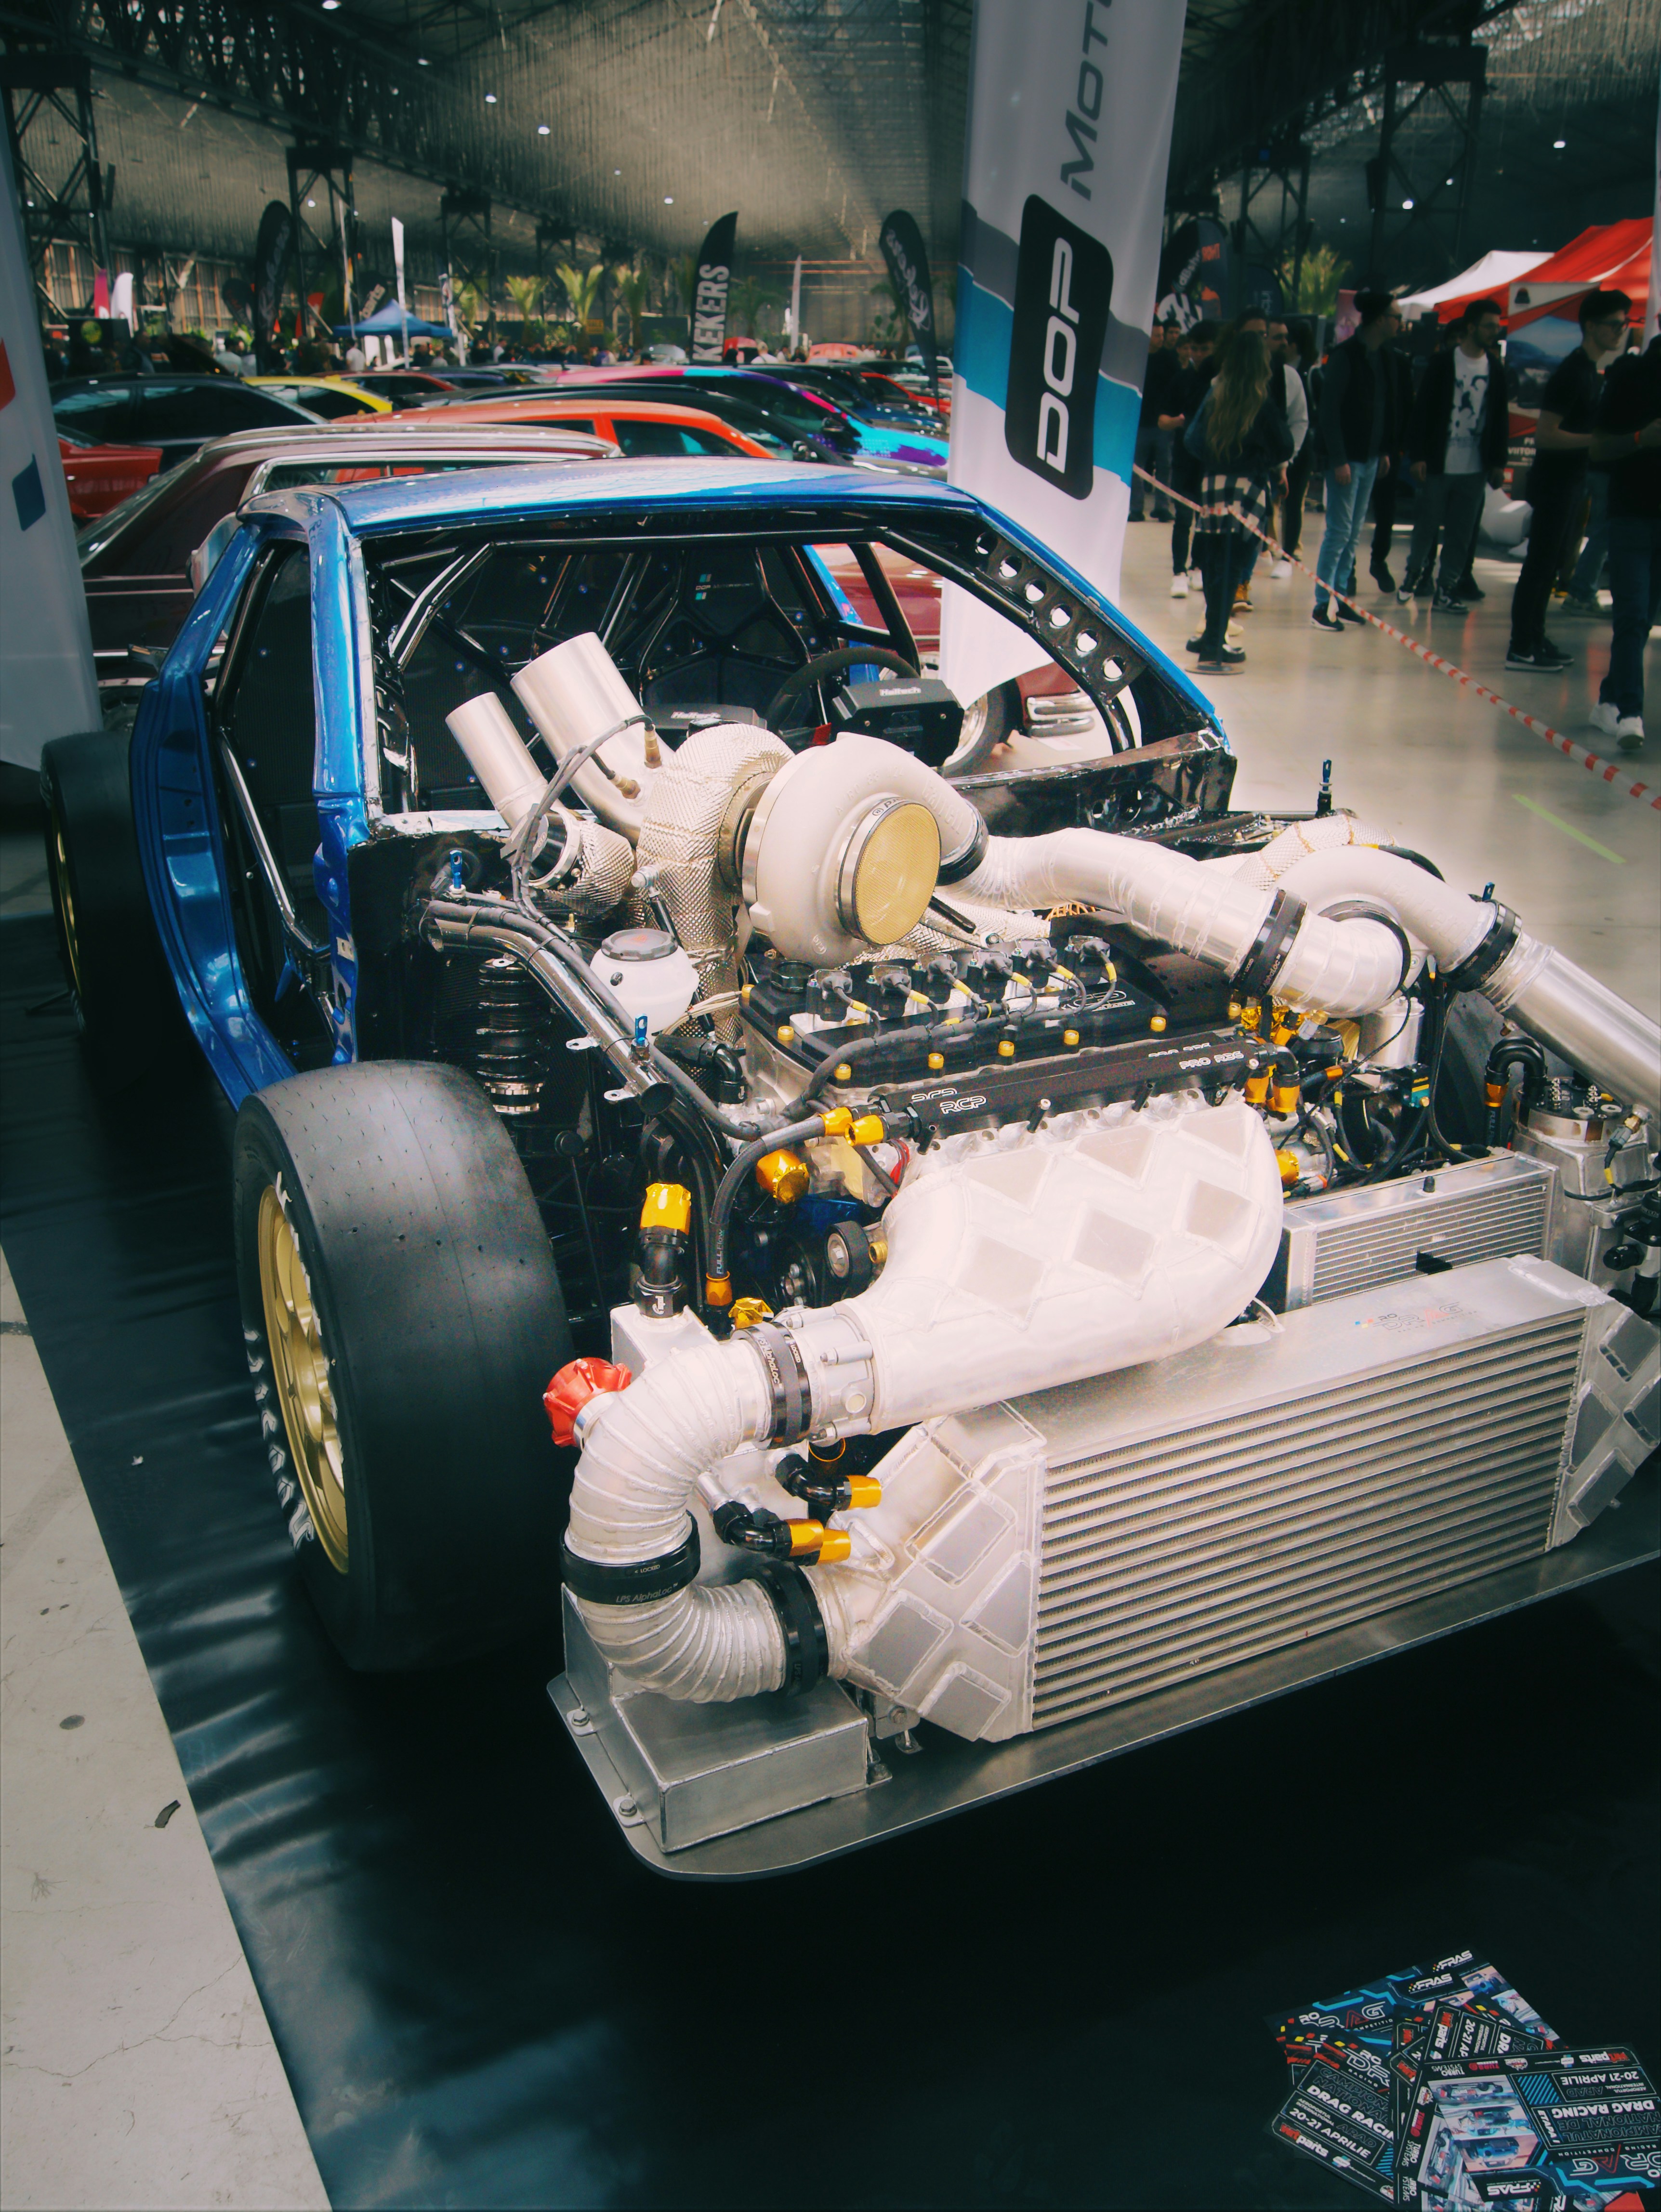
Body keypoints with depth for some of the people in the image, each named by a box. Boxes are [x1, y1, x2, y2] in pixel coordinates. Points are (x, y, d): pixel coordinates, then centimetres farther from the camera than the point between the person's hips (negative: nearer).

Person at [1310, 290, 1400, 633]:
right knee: (1339, 531, -6)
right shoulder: (1344, 356, -12)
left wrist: (1385, 451, 12)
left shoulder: (1382, 359, 11)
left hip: (1370, 459, 8)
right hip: (1346, 459, -8)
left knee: (1353, 533, 10)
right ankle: (1322, 605, -1)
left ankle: (1339, 597, 16)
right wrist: (1338, 460, -19)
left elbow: (1386, 408, 17)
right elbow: (1329, 410, -15)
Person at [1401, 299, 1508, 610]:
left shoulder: (1496, 368, 9)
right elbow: (1422, 410, -4)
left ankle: (1447, 590, 9)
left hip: (1475, 468, 3)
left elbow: (1499, 419, 12)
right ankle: (1415, 573, 28)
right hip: (1439, 464, -3)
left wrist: (1498, 462, 7)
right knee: (1427, 526, 5)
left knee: (1461, 534, 3)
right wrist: (1417, 456, -10)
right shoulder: (1443, 361, -3)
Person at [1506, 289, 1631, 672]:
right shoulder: (1573, 372, -16)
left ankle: (1535, 640, 20)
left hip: (1572, 480, 10)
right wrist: (1599, 439, -24)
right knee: (1539, 564, -6)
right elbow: (1546, 435, -22)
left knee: (1547, 564, 13)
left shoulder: (1591, 371, 13)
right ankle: (1520, 649, -3)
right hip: (1555, 481, -10)